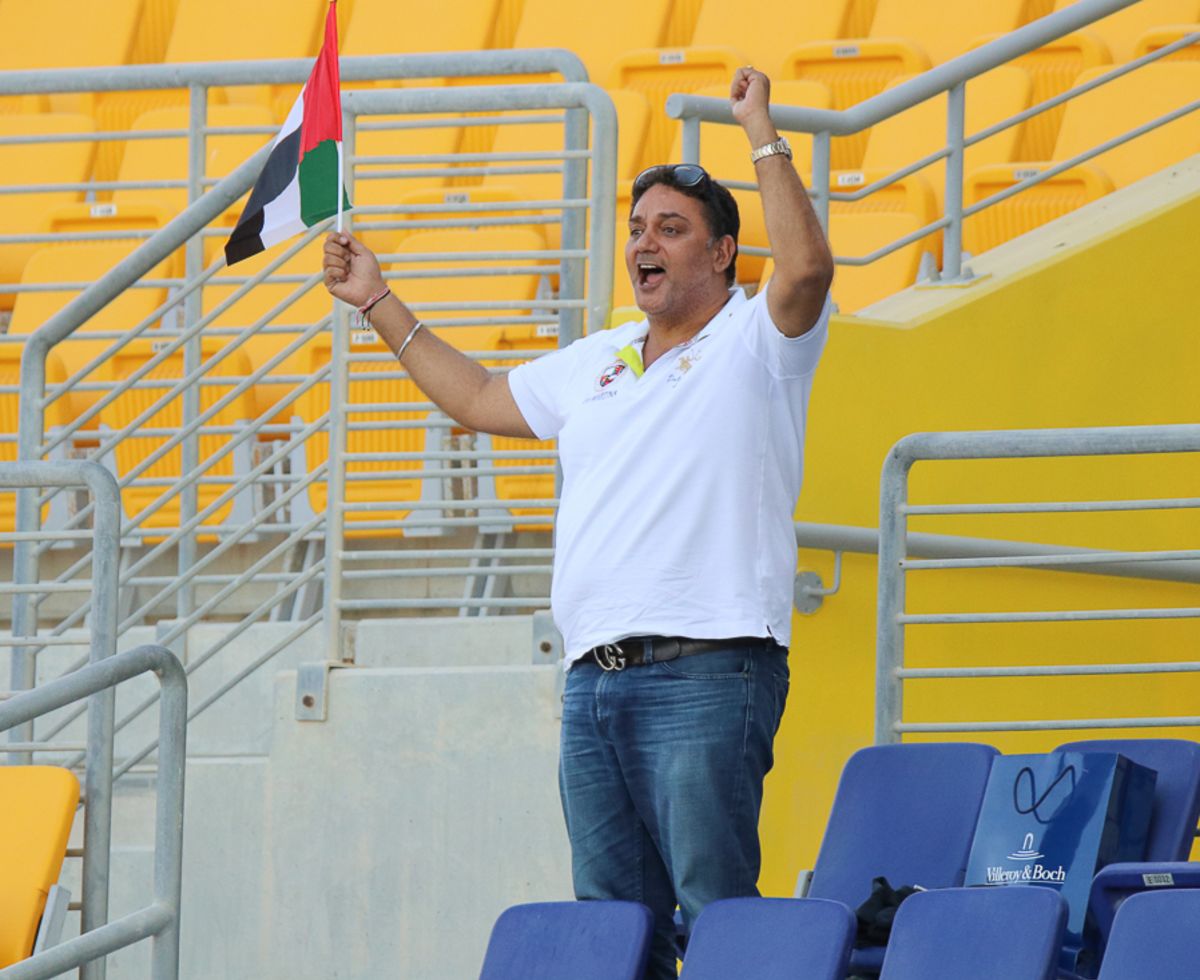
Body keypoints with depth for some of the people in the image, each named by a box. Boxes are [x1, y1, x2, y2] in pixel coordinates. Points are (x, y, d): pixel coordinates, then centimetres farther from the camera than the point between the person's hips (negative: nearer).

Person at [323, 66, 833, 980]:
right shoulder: (595, 363, 24)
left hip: (706, 672, -8)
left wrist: (762, 134, -15)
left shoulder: (753, 343, 2)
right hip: (593, 679, 8)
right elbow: (479, 398, 36)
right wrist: (380, 304, 37)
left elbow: (806, 267, -19)